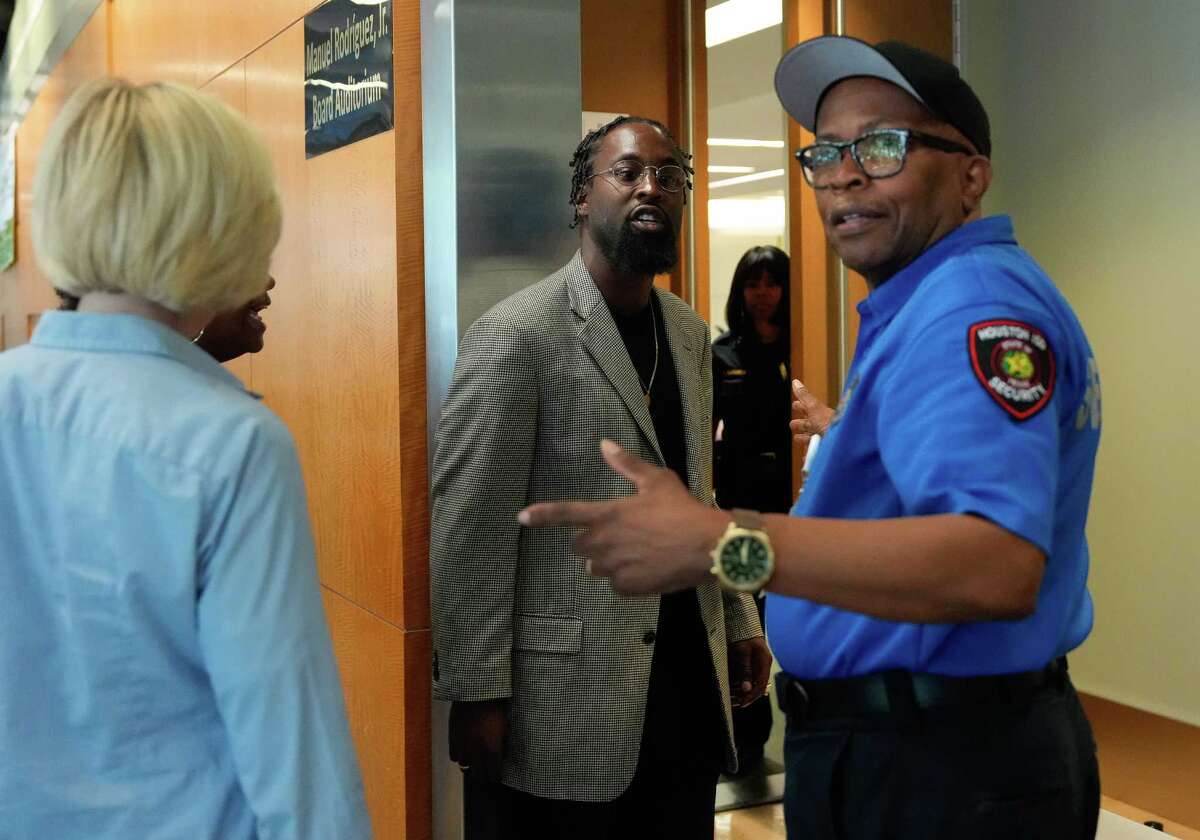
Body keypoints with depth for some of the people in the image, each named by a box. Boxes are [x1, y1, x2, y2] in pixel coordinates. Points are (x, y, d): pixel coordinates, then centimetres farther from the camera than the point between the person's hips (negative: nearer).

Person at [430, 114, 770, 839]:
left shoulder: (690, 335, 11)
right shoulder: (517, 334, -11)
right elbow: (469, 530, -13)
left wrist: (739, 620, 14)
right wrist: (477, 695, -15)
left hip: (690, 681, 7)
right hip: (565, 699, -6)